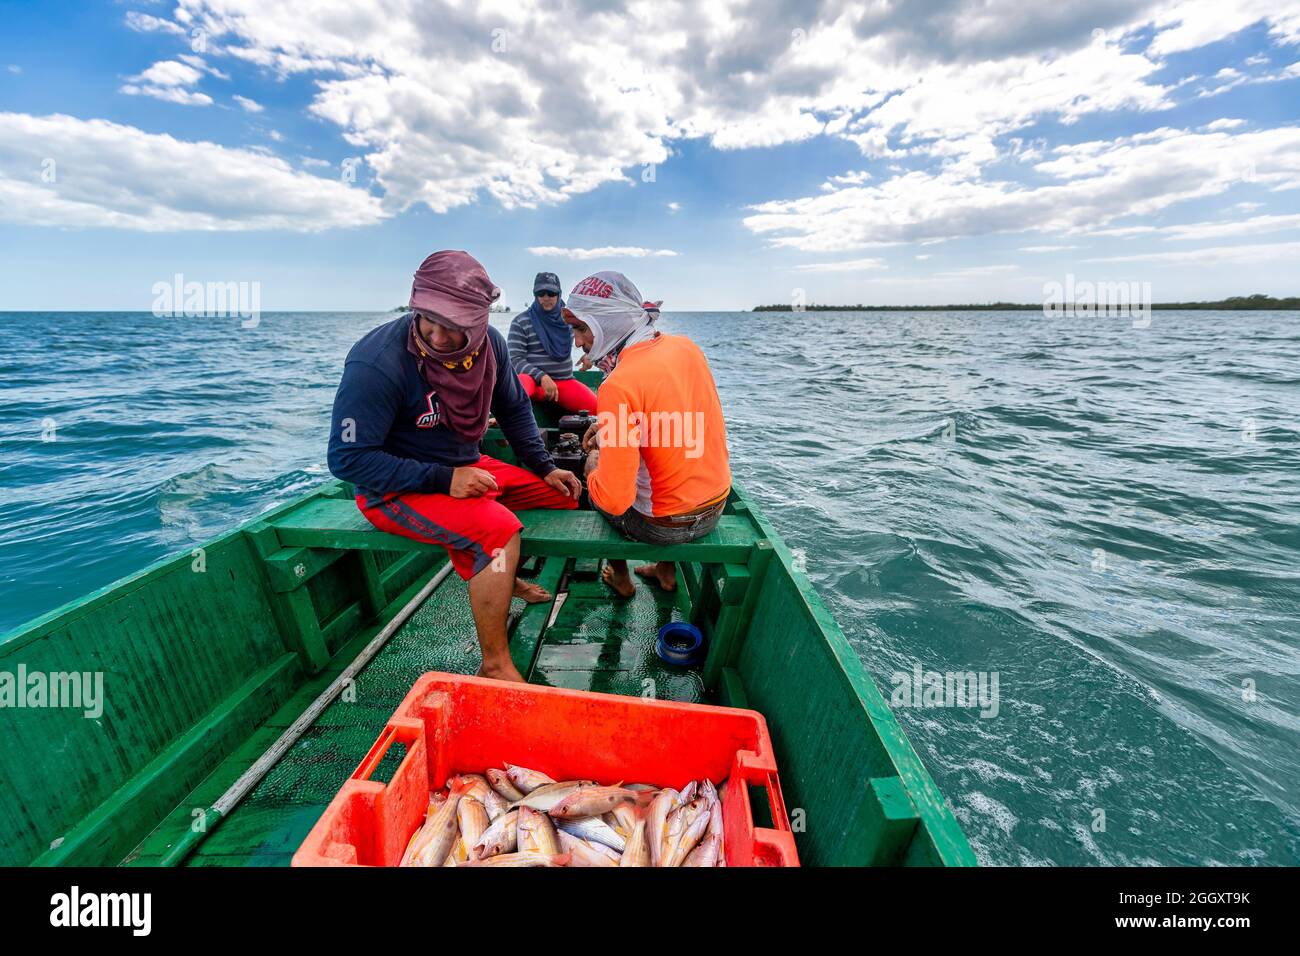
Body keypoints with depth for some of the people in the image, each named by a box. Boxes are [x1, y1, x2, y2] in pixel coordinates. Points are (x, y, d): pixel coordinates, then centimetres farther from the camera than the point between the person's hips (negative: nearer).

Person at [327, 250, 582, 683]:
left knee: (565, 492, 6)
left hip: (467, 468, 7)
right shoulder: (376, 363, -25)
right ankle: (495, 667, -14)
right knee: (499, 529, -32)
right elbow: (348, 458, -22)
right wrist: (442, 480, -27)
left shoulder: (488, 343, -6)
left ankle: (503, 577, 25)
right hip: (397, 489, -7)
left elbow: (514, 409, 9)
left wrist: (545, 467, 1)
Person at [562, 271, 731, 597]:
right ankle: (666, 571, 45)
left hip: (664, 523, -6)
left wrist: (593, 465, -7)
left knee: (595, 490, 22)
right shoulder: (687, 347, -4)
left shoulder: (618, 386, -27)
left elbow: (614, 501, -28)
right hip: (717, 507, 6)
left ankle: (621, 579, 39)